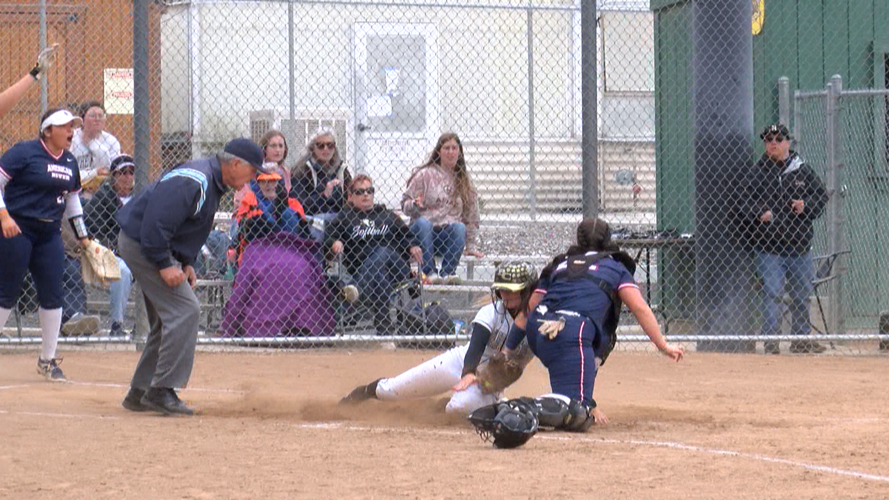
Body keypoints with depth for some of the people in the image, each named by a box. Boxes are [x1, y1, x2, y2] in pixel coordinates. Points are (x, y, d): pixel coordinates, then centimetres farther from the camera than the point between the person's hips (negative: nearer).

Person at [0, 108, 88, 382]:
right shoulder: (25, 152, -10)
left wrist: (83, 236, 21)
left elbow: (72, 198, 23)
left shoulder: (69, 161, 12)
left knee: (52, 296, 4)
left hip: (49, 235, 7)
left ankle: (47, 360, 15)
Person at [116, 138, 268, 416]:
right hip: (141, 244, -11)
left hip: (152, 246, 11)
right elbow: (156, 222, -30)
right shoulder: (193, 182, -24)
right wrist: (165, 265, -26)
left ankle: (140, 392, 20)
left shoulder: (213, 183, 10)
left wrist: (185, 263, 12)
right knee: (184, 310, -16)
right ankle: (161, 390, -13)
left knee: (169, 316, 14)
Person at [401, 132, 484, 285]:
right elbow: (405, 205, 4)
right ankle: (429, 271, -39)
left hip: (448, 235, 2)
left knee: (459, 227, -30)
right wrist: (415, 205, -20)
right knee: (422, 222, -34)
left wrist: (472, 246, 8)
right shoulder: (425, 175, 5)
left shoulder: (464, 179, 13)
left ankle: (448, 272, -31)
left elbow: (471, 215, 14)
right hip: (423, 232, -1)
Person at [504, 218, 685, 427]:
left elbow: (527, 312, 26)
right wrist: (663, 345, 11)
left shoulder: (560, 264, 30)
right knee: (575, 414, -12)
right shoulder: (615, 267, 20)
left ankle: (586, 407, 23)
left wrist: (507, 352, 28)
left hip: (535, 333, 6)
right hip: (570, 336, -6)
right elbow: (640, 308, 9)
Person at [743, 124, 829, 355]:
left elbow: (821, 196, 9)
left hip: (800, 243, 3)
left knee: (802, 294, 12)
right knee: (772, 294, -9)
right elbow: (747, 200, -3)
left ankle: (801, 338, 25)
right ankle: (771, 340, -4)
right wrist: (761, 213, -22)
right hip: (769, 244, -3)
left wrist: (806, 206, -10)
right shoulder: (757, 171, 0)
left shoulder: (802, 170, 6)